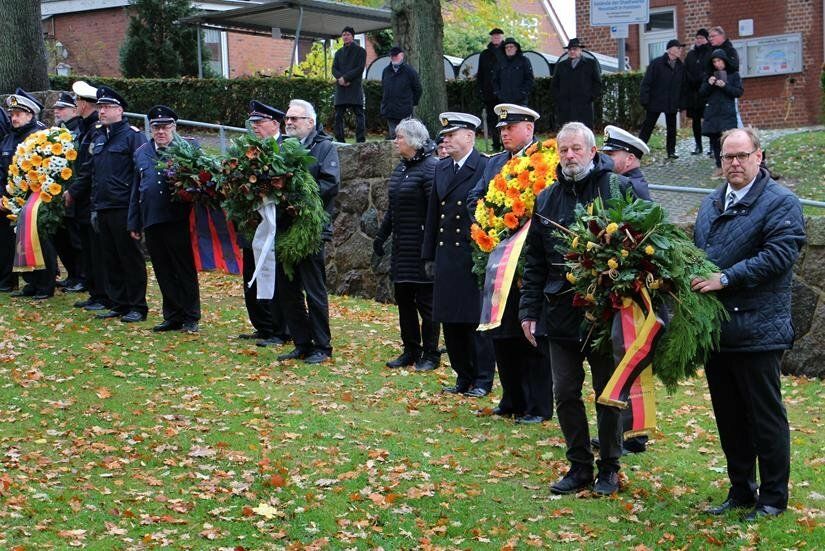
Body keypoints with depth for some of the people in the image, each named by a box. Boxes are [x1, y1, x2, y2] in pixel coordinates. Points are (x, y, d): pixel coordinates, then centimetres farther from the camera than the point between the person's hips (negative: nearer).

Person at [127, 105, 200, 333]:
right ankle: (172, 317, 18)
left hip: (178, 220, -5)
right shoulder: (141, 153, 16)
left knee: (185, 270, 3)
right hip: (151, 221, 5)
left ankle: (190, 318, 11)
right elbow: (136, 189, 19)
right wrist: (133, 223, 16)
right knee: (164, 273, 9)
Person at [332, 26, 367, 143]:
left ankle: (360, 140, -9)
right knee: (338, 115, 1)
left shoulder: (360, 51, 6)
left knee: (359, 115, -6)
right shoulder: (339, 53, 21)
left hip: (355, 87, -5)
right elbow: (334, 69, 11)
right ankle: (340, 141, 4)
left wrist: (345, 78, -13)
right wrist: (340, 78, -11)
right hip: (341, 87, 5)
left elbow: (360, 68, -5)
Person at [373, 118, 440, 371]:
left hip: (422, 248, -8)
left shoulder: (431, 167, -13)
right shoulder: (401, 168, 14)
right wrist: (381, 235, 18)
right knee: (404, 300, 12)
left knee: (425, 302, 0)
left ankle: (430, 355, 10)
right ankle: (411, 351, 21)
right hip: (401, 246, 9)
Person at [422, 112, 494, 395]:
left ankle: (483, 379, 12)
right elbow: (433, 213, 15)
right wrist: (429, 255, 12)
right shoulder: (441, 168, 12)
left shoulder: (486, 168, -9)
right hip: (446, 258, 7)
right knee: (450, 321, 11)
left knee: (476, 319, 0)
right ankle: (463, 377, 22)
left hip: (474, 257, -7)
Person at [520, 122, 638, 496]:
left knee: (608, 392, 7)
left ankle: (609, 468, 20)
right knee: (565, 392, 8)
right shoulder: (547, 199, 10)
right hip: (560, 313, 5)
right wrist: (529, 310, 8)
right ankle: (580, 466, 21)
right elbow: (534, 262, 12)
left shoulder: (619, 189, -5)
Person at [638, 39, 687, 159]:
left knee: (672, 128, 10)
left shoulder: (681, 66, 5)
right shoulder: (657, 63, -8)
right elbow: (646, 82, -10)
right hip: (655, 102, -4)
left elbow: (683, 86, 9)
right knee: (647, 127, 1)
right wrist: (644, 99, -15)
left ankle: (671, 151, 19)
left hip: (672, 104, 4)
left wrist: (682, 103, 4)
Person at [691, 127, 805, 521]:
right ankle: (740, 492, 25)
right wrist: (692, 281, 5)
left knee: (766, 416, 1)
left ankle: (773, 497, 12)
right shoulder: (711, 204, 17)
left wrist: (726, 278, -22)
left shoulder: (780, 203, -7)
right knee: (729, 416, 14)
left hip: (756, 331, -7)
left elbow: (779, 254, -18)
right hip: (714, 328, 7)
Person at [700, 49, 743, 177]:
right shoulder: (710, 75, 13)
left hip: (727, 113, -4)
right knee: (714, 139, 3)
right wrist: (708, 84, -8)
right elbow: (701, 93, 11)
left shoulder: (734, 75, 3)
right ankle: (719, 166, 10)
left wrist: (725, 86, -16)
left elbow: (739, 92, -4)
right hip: (712, 112, 4)